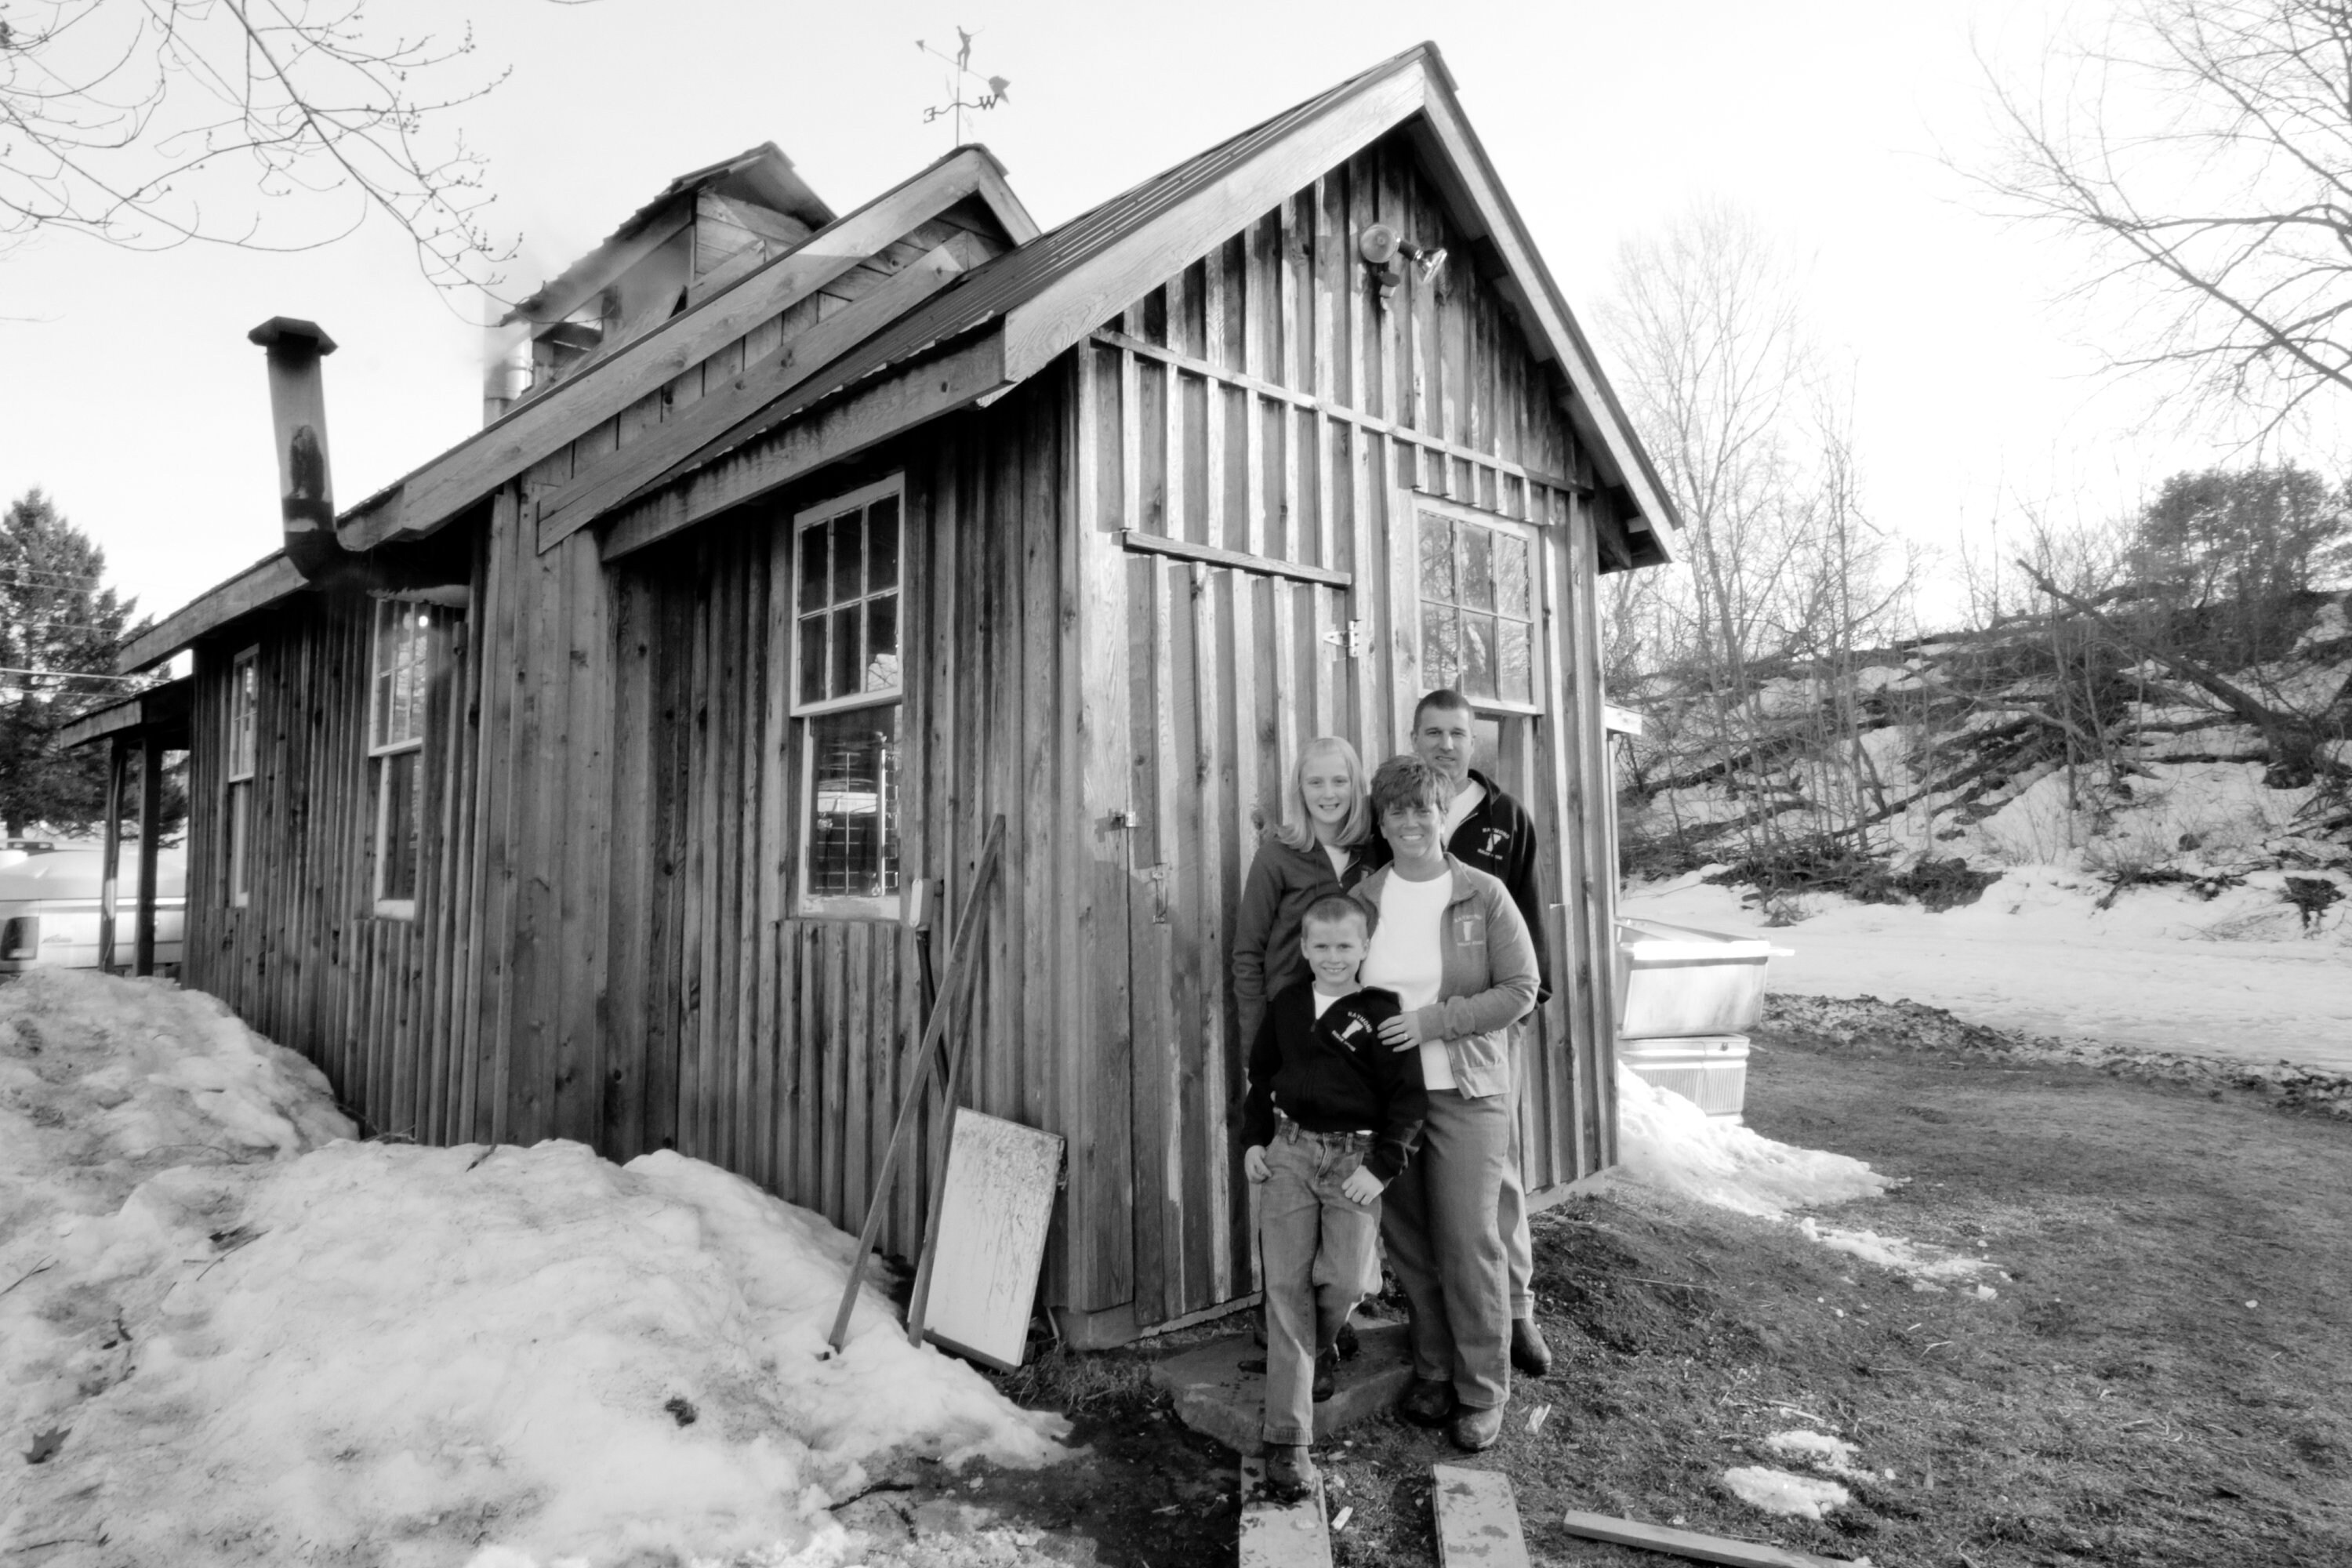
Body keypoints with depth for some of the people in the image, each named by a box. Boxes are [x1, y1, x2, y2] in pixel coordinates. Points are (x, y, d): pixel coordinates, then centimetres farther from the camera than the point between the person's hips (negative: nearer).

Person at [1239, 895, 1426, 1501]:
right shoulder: (1285, 1004, 9)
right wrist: (1253, 1140, 9)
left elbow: (1408, 1097, -3)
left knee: (1342, 1279, -10)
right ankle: (1287, 1440, 2)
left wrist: (1382, 1166, -11)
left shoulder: (1382, 1012, -3)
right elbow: (1260, 1075, 19)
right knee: (1285, 1283, -3)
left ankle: (1318, 1348, 30)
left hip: (1356, 1157, -2)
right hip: (1288, 1151, 3)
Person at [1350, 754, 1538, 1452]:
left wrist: (1434, 1020, -16)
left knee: (1469, 1243, 0)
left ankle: (1482, 1392, 18)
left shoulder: (1484, 896, -5)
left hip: (1467, 1093, -3)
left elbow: (1520, 989, -8)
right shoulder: (1361, 898, 3)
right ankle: (1433, 1373, 30)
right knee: (1408, 1244, 11)